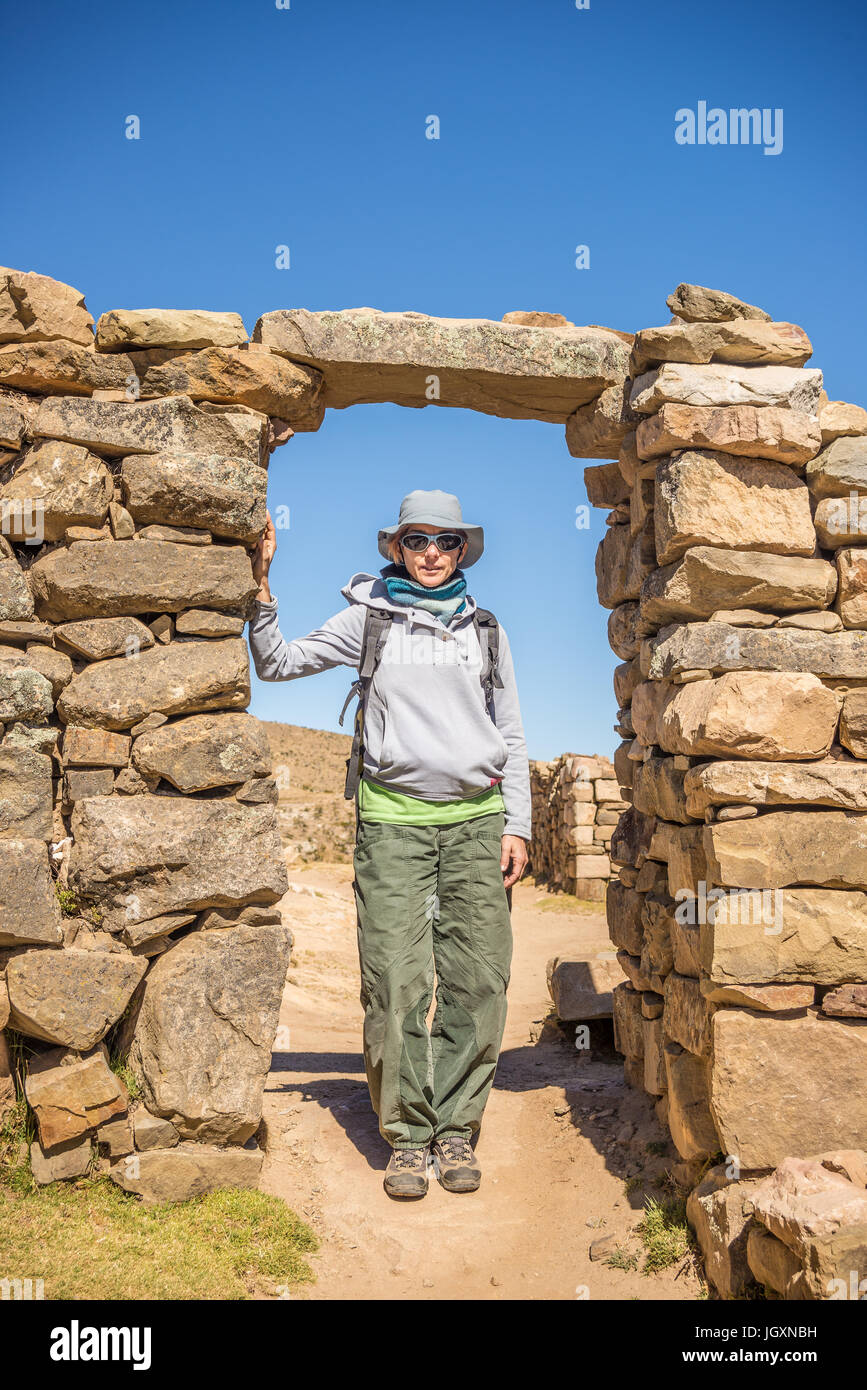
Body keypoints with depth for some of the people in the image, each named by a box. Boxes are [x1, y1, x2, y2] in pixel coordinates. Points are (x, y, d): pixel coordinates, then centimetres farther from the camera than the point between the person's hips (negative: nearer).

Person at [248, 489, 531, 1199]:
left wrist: (517, 825, 8)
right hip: (393, 817, -1)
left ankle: (457, 1128, 14)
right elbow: (277, 663, 9)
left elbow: (511, 736, 16)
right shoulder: (368, 618, 10)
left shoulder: (485, 628, 15)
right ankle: (408, 1134, 10)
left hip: (476, 815, 2)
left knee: (478, 984, -1)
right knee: (396, 985, -4)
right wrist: (261, 590, -5)